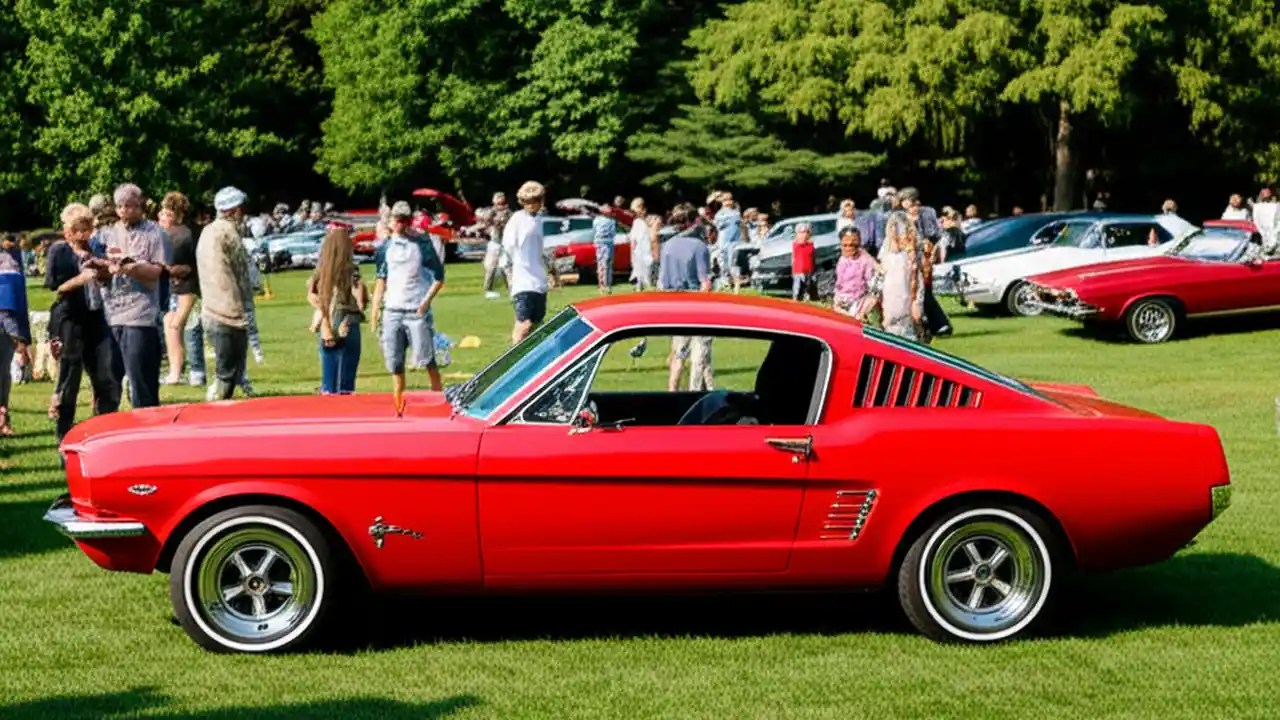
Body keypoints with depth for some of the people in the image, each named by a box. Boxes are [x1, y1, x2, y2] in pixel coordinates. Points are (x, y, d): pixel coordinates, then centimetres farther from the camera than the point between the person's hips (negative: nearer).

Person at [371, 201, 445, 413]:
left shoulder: (422, 244, -4)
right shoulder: (386, 247, 9)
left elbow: (439, 277, -2)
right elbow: (381, 278, 15)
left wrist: (426, 301, -12)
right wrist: (375, 309, 9)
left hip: (417, 311, -4)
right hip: (392, 311, 4)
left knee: (426, 357, -6)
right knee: (393, 360, 6)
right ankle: (399, 400, 15)